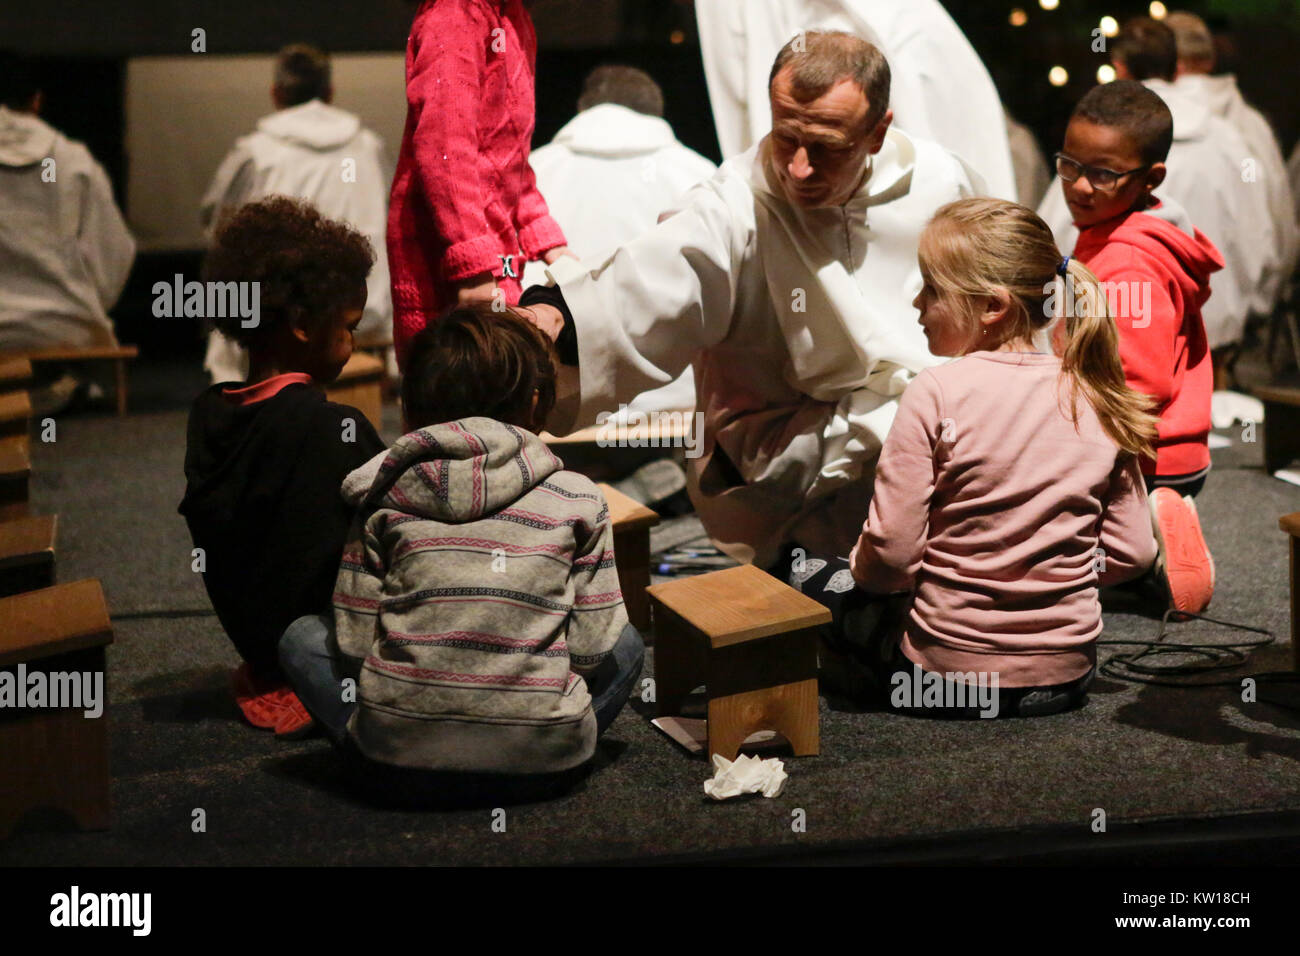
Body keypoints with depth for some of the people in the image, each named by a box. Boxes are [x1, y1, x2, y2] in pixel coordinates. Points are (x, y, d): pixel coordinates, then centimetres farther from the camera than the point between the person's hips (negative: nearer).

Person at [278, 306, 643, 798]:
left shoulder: (385, 501, 5)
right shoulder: (578, 499, 3)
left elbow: (353, 643, 4)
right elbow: (593, 646, 4)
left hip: (401, 742, 0)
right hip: (540, 751, 0)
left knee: (303, 637, 25)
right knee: (626, 643, 27)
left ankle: (388, 768, 8)